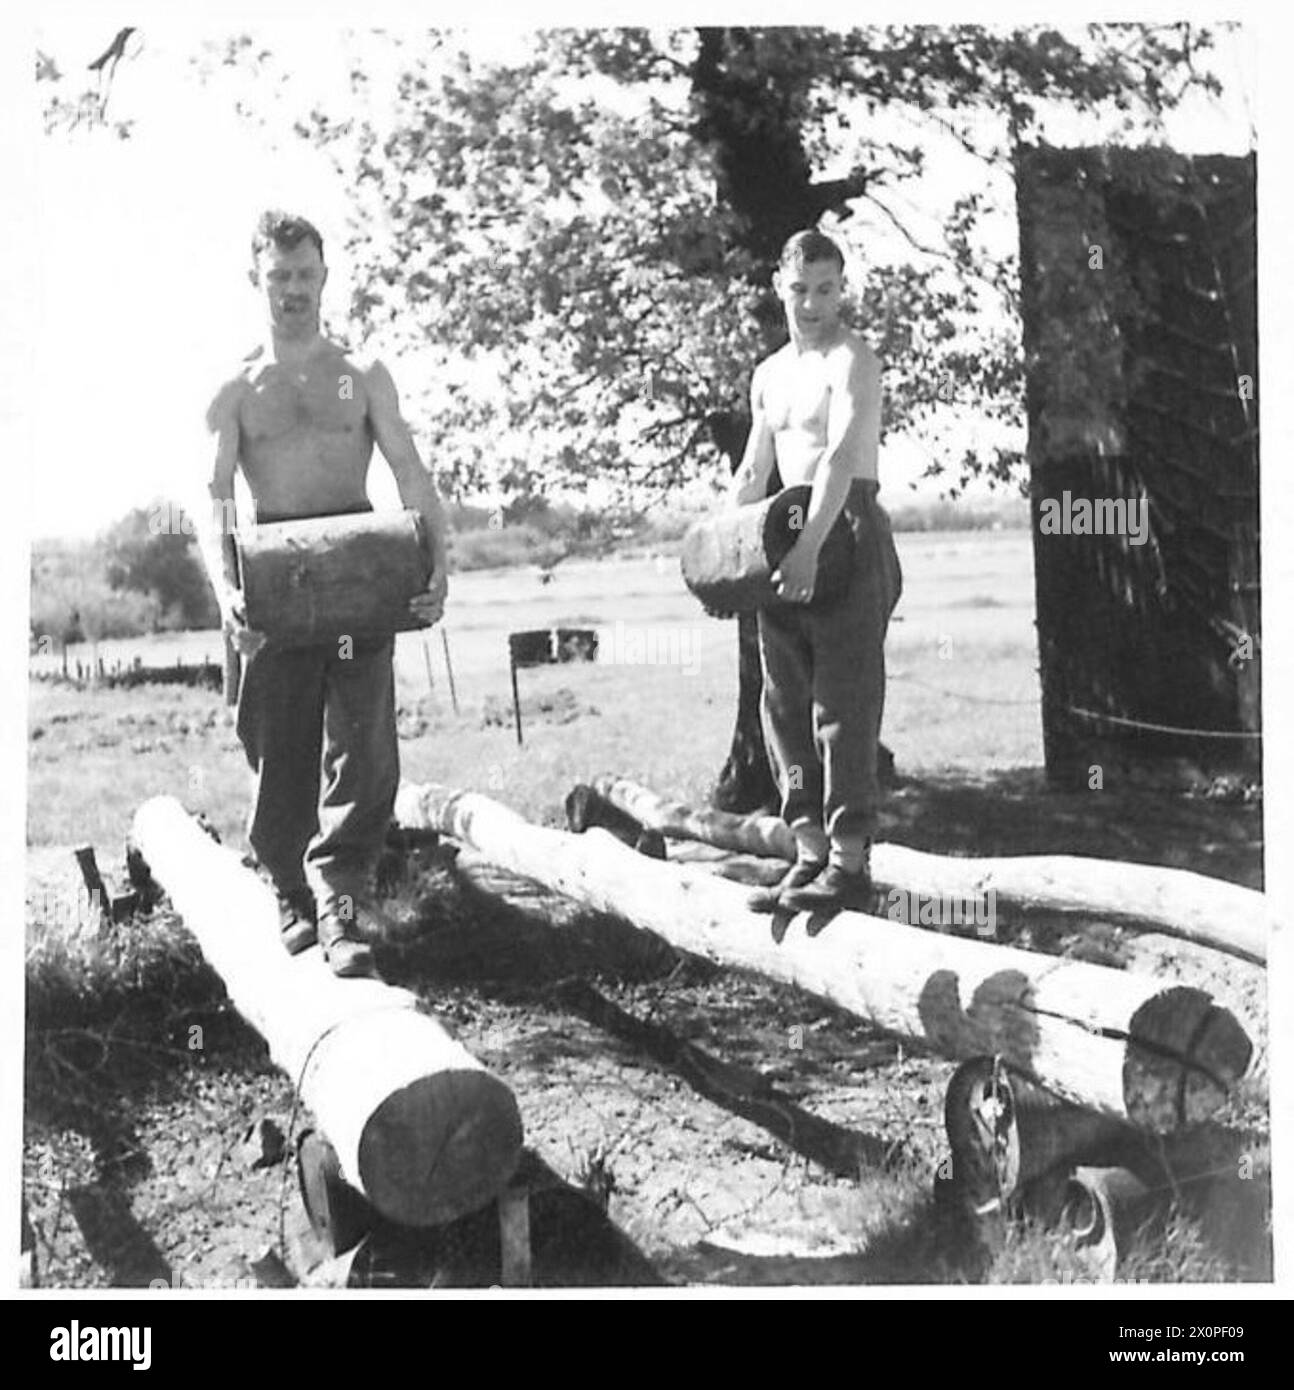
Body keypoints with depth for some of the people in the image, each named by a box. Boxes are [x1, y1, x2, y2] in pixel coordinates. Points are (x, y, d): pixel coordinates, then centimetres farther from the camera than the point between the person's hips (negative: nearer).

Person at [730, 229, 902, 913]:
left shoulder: (852, 361, -7)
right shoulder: (768, 374, 18)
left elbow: (841, 456, -22)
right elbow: (752, 473, 23)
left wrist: (810, 544, -35)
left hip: (849, 536, -8)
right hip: (789, 543, 8)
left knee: (844, 703, -9)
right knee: (783, 702, 6)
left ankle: (850, 863, -7)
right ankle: (811, 851, 13)